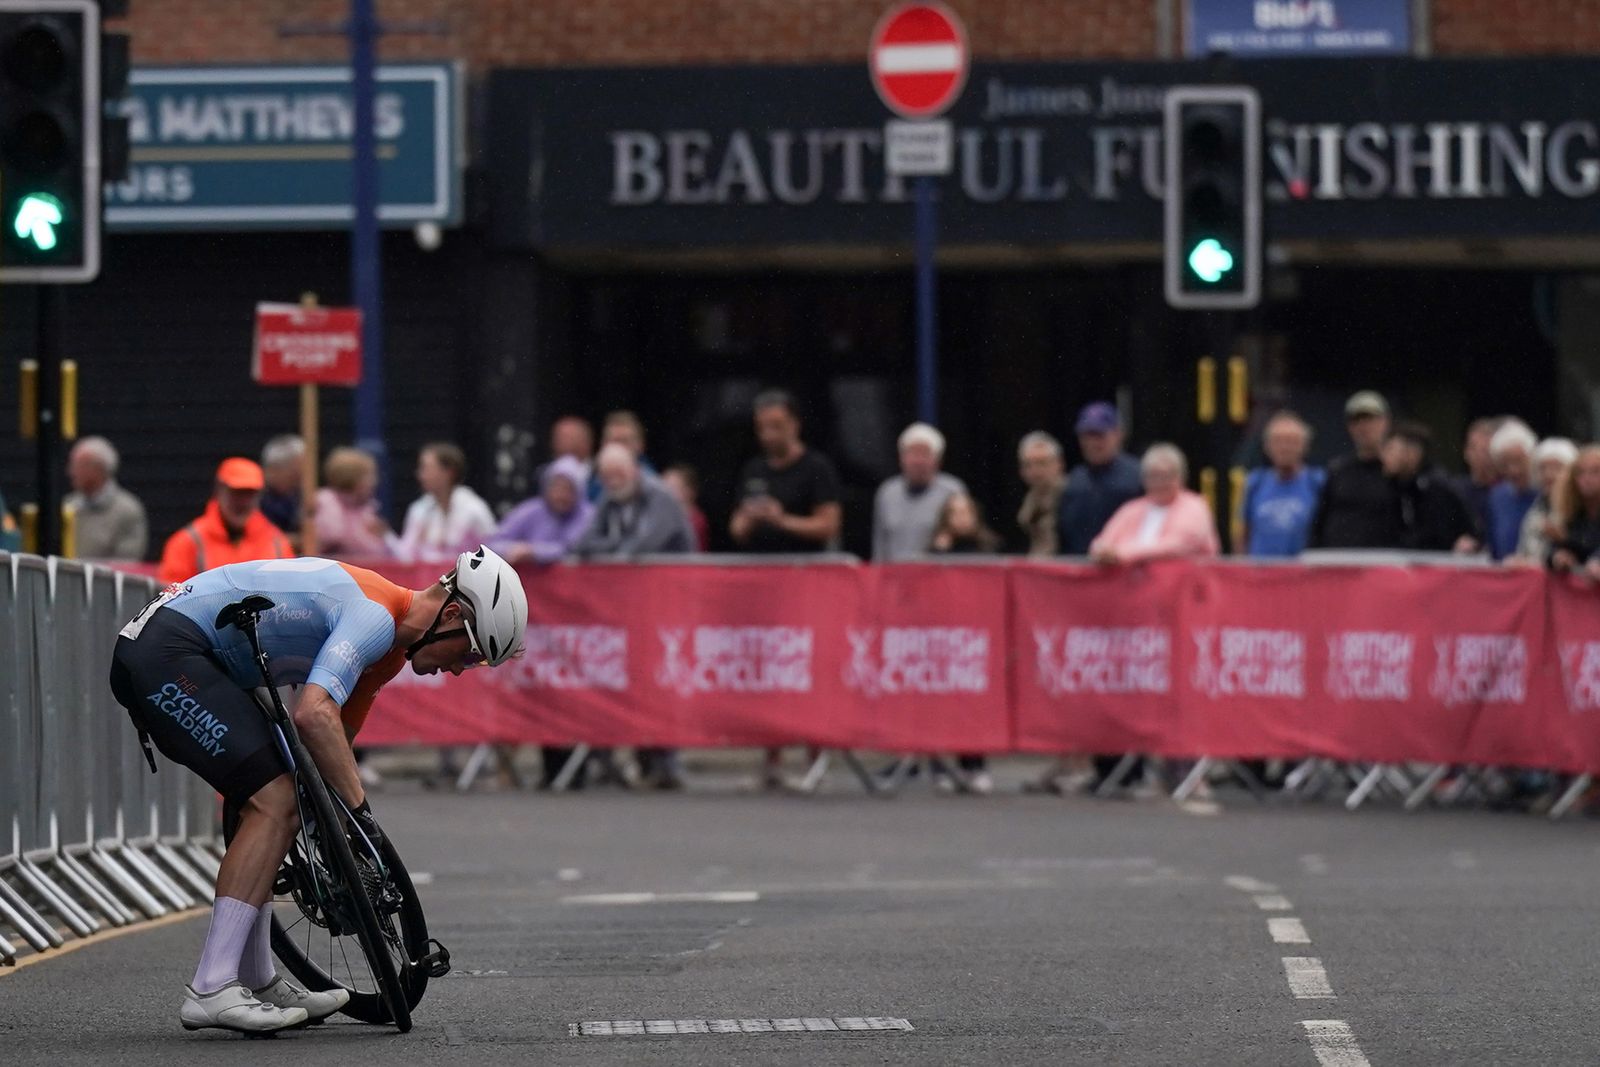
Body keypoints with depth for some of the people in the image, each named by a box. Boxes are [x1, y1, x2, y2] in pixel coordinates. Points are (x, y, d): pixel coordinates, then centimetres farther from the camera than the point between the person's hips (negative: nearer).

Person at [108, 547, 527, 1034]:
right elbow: (314, 715, -30)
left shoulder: (388, 648, 16)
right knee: (276, 804, -15)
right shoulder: (376, 618, -16)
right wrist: (361, 812, -25)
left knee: (270, 799, 16)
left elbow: (336, 737, 24)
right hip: (170, 651, -11)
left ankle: (258, 983, 21)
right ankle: (211, 991, -20)